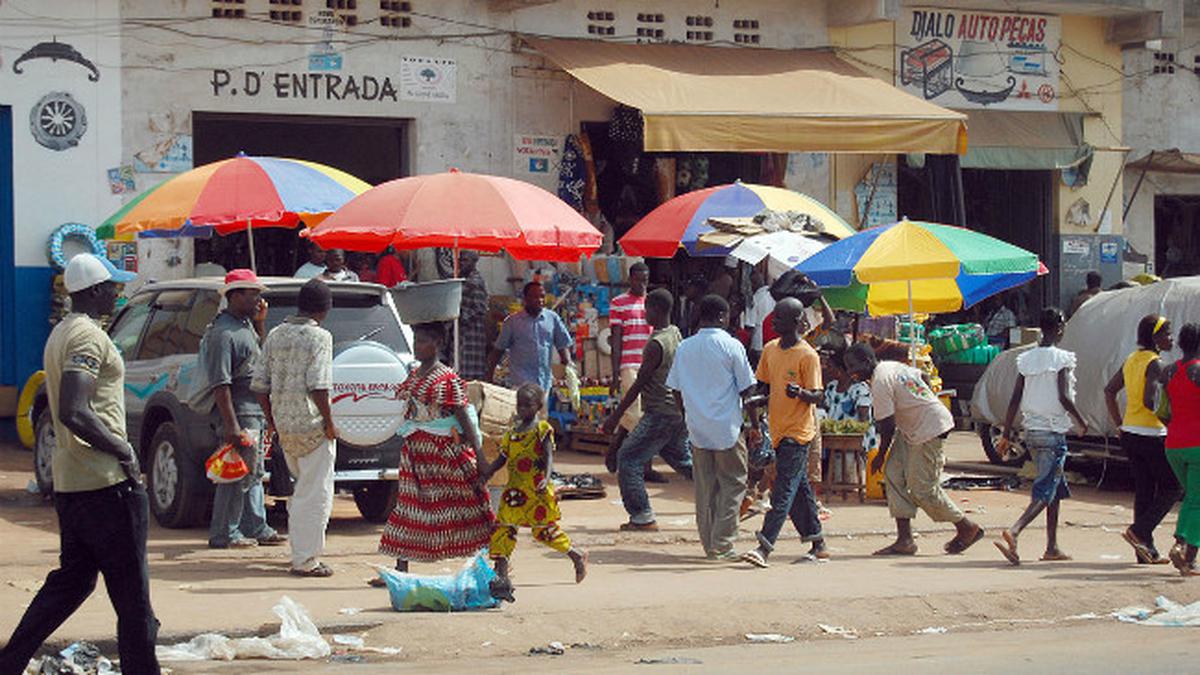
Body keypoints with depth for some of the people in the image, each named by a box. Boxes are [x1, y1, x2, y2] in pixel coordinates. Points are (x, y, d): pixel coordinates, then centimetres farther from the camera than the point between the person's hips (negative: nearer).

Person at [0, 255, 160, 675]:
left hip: (70, 480, 10)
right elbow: (73, 413, -25)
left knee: (72, 580, 14)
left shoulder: (61, 333, 17)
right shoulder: (89, 336, -15)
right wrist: (123, 449, -16)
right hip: (106, 481, -10)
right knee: (130, 588, -3)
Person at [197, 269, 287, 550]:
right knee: (239, 474, -6)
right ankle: (224, 534, 1)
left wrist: (259, 322, 13)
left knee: (254, 474, 15)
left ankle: (256, 529, 22)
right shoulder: (223, 333, -18)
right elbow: (220, 384, -21)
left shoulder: (245, 324, 12)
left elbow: (258, 355, 30)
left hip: (256, 411, 10)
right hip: (240, 413, -10)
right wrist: (231, 426, -25)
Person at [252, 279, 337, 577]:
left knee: (302, 488, 22)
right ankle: (306, 560, -2)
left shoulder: (275, 335, 10)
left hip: (284, 425, 7)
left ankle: (302, 551, 27)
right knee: (316, 494, -1)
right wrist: (329, 423, -10)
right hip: (311, 424, -7)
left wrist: (271, 421, 19)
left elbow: (259, 383, 10)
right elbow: (318, 386, -19)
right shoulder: (319, 337, -10)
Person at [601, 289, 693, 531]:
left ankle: (643, 517, -3)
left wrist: (616, 416, -12)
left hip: (660, 415, -9)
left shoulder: (656, 344, -18)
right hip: (680, 410, 9)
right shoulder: (676, 334, 9)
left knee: (628, 458, -2)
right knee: (682, 459, 21)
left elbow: (639, 384, -17)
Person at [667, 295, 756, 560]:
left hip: (697, 429, 4)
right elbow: (746, 389, -5)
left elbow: (677, 391, 9)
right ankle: (722, 545, -1)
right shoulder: (731, 346, -8)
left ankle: (710, 545, 13)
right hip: (727, 429, -4)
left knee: (705, 488, 11)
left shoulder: (684, 348, 5)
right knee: (733, 484, 5)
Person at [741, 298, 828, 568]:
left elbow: (818, 396, -12)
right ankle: (817, 543, 22)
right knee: (800, 488, 13)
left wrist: (800, 392, -32)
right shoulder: (770, 350, 9)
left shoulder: (808, 355, -12)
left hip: (797, 432, -7)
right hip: (777, 429, 7)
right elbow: (764, 385, 18)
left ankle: (764, 547, -17)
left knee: (784, 490, -10)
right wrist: (755, 409, 1)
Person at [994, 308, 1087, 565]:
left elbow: (1015, 399, 5)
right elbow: (1064, 397, -17)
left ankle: (1052, 547, 19)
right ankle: (1012, 533, -28)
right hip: (1053, 432, -7)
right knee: (1045, 491, -8)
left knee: (1056, 487, 19)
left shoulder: (1025, 359, 7)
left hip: (1031, 431, 7)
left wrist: (1007, 431, 10)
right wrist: (1081, 421, -3)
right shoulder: (1062, 358, -10)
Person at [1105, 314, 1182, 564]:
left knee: (1143, 491, 11)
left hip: (1130, 433, 8)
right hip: (1152, 435, -8)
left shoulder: (1131, 360, 10)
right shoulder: (1154, 364, -15)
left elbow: (1109, 391, 14)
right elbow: (1150, 401, -24)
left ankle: (1147, 551, 11)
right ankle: (1139, 531, -9)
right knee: (1171, 488, 3)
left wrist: (1120, 424, 16)